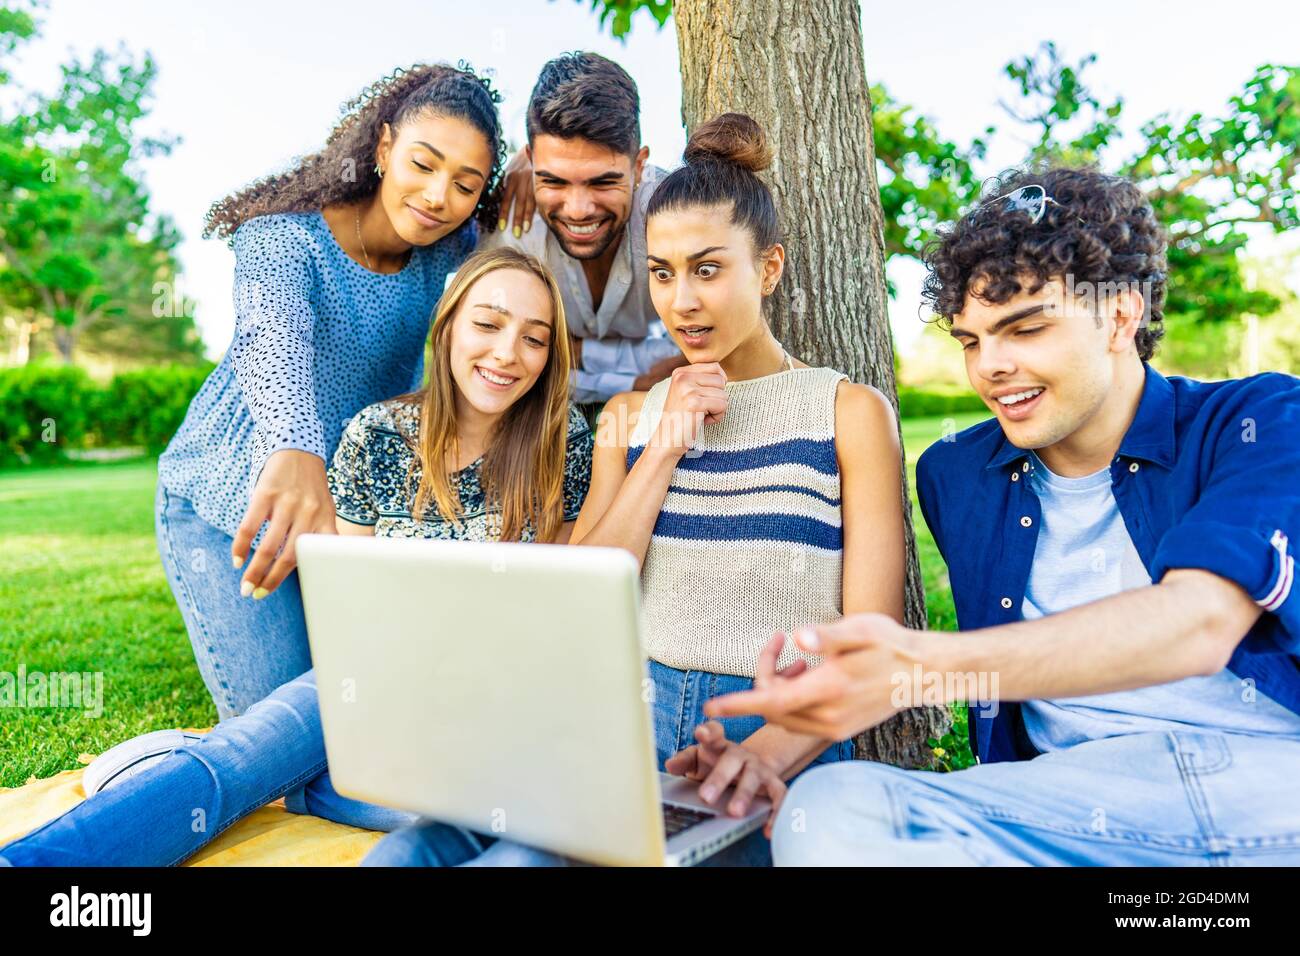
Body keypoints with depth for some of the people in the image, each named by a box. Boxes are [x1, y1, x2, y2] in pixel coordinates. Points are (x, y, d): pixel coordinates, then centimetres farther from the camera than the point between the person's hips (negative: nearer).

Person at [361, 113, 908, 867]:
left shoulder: (849, 411, 4)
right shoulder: (630, 417, 16)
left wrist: (772, 749, -23)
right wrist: (664, 450, -2)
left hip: (780, 756, -4)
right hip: (632, 723, 4)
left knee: (524, 855, -30)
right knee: (410, 848, -23)